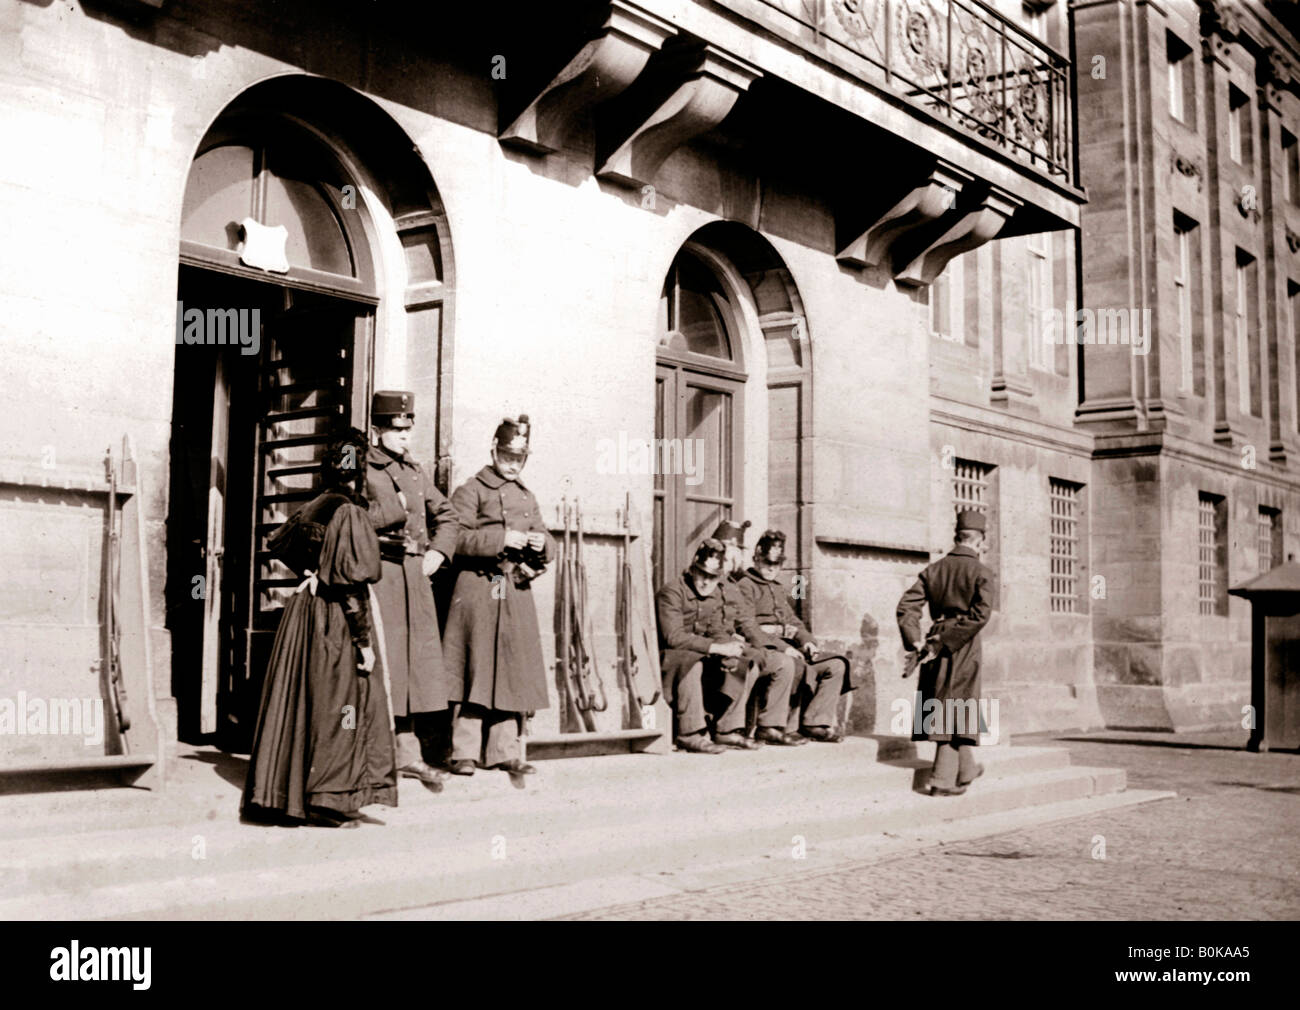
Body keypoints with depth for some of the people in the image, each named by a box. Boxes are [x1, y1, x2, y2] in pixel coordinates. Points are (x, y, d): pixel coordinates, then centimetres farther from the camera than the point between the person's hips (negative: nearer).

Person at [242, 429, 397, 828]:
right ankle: (328, 801, 2)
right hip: (334, 619, -8)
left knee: (295, 702, 13)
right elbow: (351, 581, -19)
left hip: (303, 610, 8)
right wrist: (364, 640, -16)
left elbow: (277, 542, 26)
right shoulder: (349, 512, -16)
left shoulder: (313, 508, 8)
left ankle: (277, 793, 19)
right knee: (335, 706, -1)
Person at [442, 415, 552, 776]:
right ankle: (465, 752, -1)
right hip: (478, 593, -5)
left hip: (517, 595, 6)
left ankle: (504, 751, 12)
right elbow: (457, 538, -12)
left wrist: (542, 544, -3)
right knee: (475, 671, -6)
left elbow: (546, 547, 20)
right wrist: (502, 538, -18)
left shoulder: (527, 498, 21)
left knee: (512, 674, 5)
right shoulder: (470, 491, 2)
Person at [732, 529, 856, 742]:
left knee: (837, 665, -10)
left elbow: (794, 622, 25)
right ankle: (791, 727, -21)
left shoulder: (779, 589, 28)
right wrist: (783, 647, -20)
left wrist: (807, 640, 2)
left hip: (789, 649, 9)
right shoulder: (745, 585, 0)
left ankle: (815, 722, -17)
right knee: (804, 669, -34)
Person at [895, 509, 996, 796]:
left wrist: (916, 642, -5)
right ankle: (943, 780, 2)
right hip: (964, 649, -5)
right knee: (956, 709, 3)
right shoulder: (981, 573, -6)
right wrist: (944, 642, -18)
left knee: (948, 708, 17)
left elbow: (906, 606, 0)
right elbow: (980, 614, -19)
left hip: (936, 641, 5)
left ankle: (966, 769, 32)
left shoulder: (933, 570, 7)